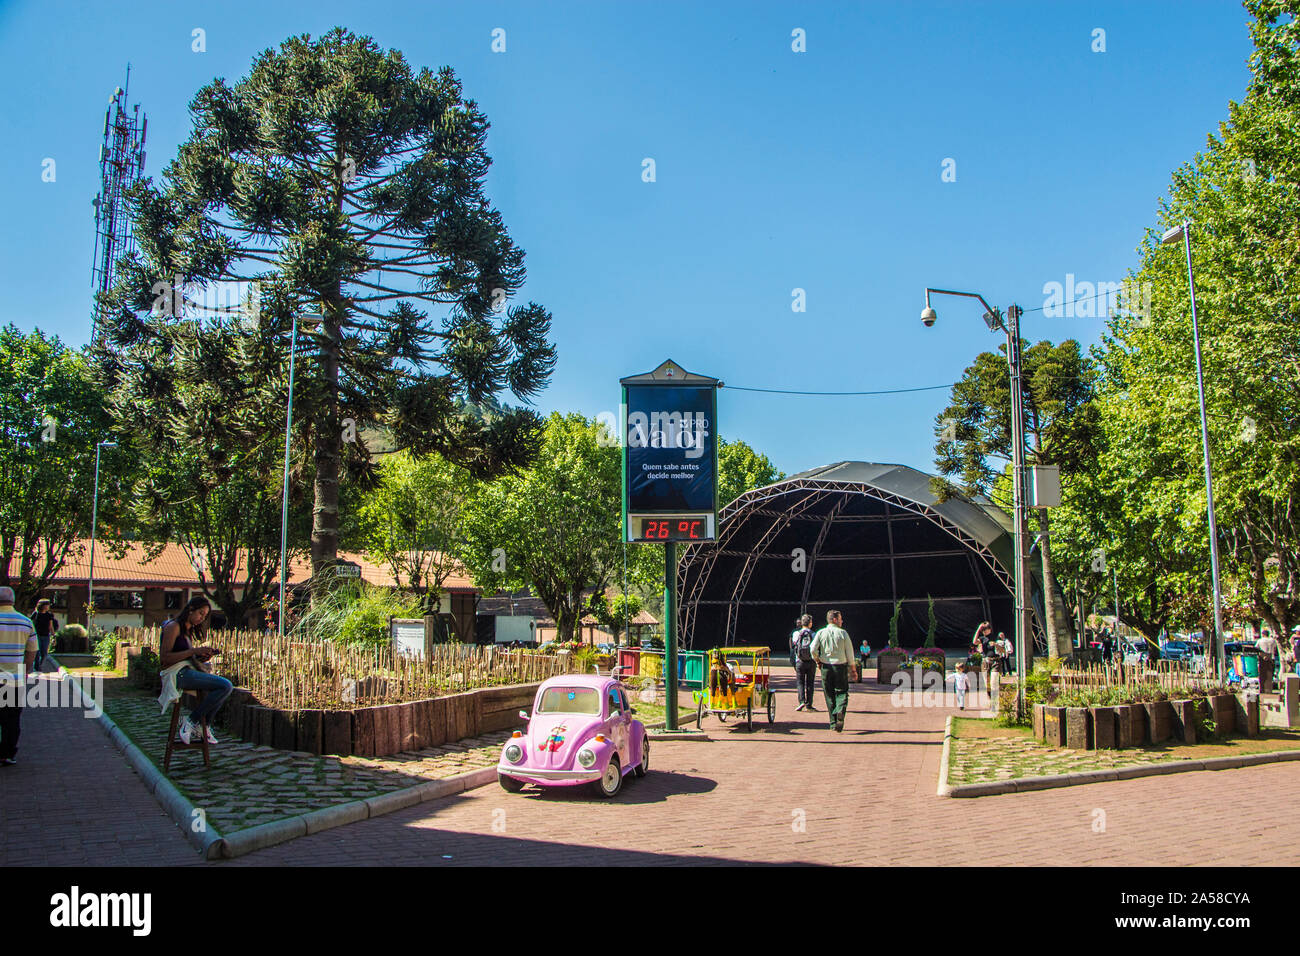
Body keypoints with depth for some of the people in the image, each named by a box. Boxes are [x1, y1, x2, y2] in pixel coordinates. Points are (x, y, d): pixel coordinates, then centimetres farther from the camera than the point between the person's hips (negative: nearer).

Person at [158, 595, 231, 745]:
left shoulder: (189, 631, 23)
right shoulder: (173, 626, -5)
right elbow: (164, 658, -15)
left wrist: (203, 658, 2)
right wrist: (194, 651, -18)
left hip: (189, 671, 10)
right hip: (177, 674, -10)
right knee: (225, 686, -23)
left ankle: (203, 724, 11)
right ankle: (192, 721, -14)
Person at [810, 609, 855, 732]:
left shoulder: (821, 633, 1)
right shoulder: (843, 633, -2)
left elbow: (813, 649, -8)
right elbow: (849, 651, -1)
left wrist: (817, 660, 9)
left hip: (826, 667, 2)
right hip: (841, 666, -2)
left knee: (829, 695, 9)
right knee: (842, 692, 6)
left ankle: (833, 724, 9)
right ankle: (841, 711, -24)